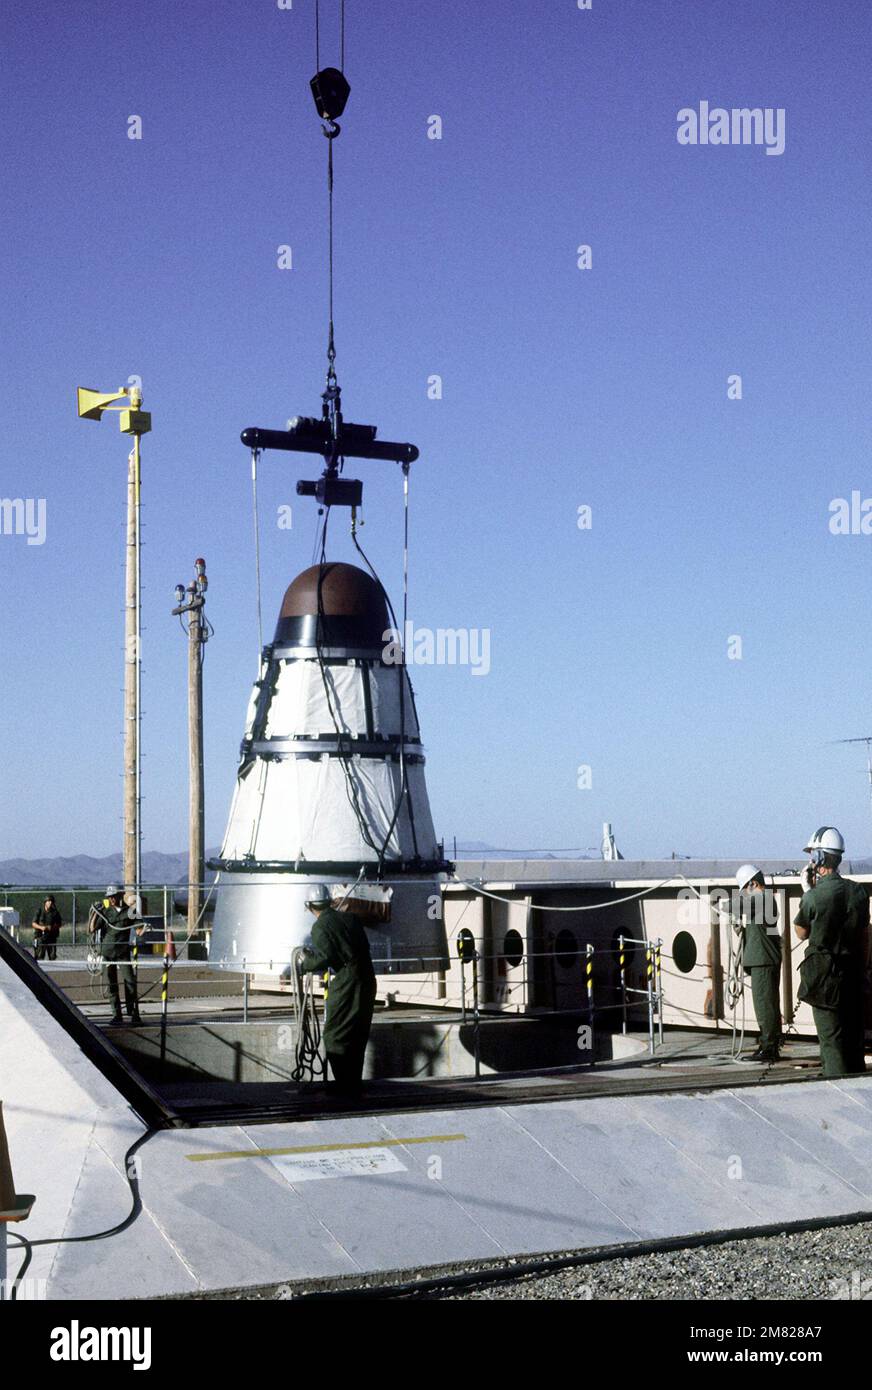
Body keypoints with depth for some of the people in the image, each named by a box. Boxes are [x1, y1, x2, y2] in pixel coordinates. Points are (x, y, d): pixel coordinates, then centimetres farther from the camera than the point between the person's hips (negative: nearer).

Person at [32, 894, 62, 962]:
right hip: (40, 936, -2)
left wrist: (53, 927, -11)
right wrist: (41, 927, -15)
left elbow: (59, 924, 9)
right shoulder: (39, 911, 2)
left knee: (52, 956, -1)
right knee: (40, 957, -7)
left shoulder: (55, 912, 6)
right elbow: (33, 924, 3)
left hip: (52, 937, 2)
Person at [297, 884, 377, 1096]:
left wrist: (306, 962, 3)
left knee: (335, 1037, 2)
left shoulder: (320, 926, -7)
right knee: (358, 1036, 16)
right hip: (367, 980, 7)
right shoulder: (351, 918, 12)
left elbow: (325, 957, -15)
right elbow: (364, 946, 13)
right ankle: (354, 1085, 22)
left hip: (345, 983, -7)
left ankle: (345, 1088, 0)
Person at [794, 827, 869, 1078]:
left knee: (832, 1040, -2)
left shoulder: (814, 896, -16)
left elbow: (801, 932, 1)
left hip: (824, 974, -5)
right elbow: (864, 937, 8)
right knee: (855, 1037, 13)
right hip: (853, 972, 5)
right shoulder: (858, 891, 1)